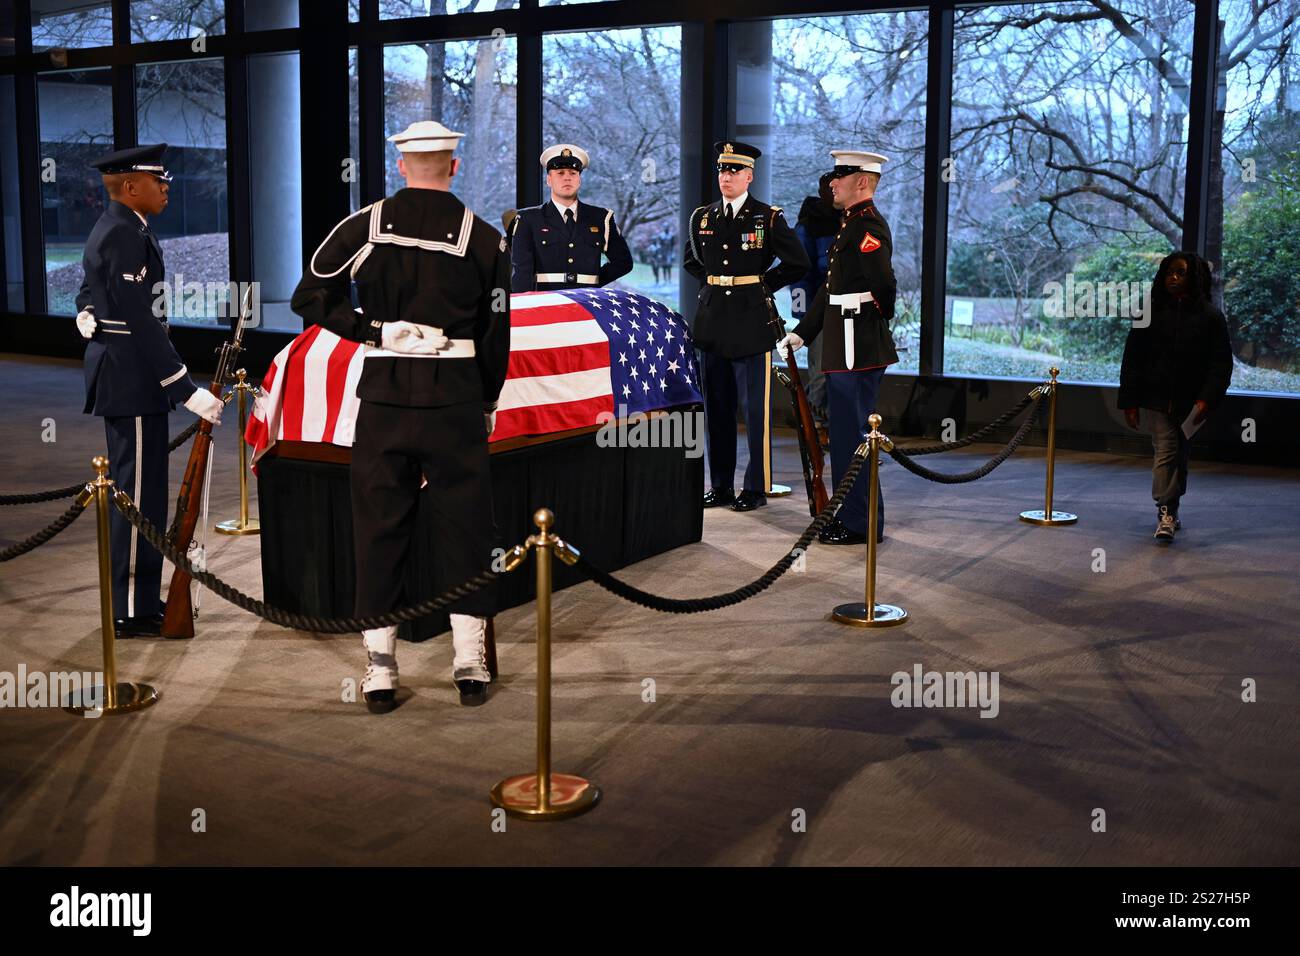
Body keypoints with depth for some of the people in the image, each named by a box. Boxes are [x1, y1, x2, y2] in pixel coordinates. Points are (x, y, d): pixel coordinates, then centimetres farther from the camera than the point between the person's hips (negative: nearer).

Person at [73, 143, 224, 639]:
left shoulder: (114, 228, 14)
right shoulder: (125, 235, -18)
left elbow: (87, 299, 25)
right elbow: (141, 321, -24)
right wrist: (187, 390, -25)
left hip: (115, 369, 11)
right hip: (133, 376, -11)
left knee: (133, 489, 16)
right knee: (139, 492, -4)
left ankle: (134, 598, 25)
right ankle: (132, 612, 3)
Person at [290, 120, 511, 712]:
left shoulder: (364, 226, 1)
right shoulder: (484, 238, 1)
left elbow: (309, 299, 0)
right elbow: (496, 336, 5)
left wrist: (370, 329, 5)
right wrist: (486, 406, 15)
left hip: (383, 396, 1)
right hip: (456, 396, 0)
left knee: (380, 527, 7)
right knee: (465, 525, 9)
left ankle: (379, 671, 10)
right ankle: (470, 663, 11)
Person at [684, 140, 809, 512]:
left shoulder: (768, 217, -3)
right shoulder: (703, 217, 10)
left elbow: (798, 263, -2)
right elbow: (691, 259, 26)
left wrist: (762, 285, -2)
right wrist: (711, 283, 12)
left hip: (752, 319, -5)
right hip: (712, 320, 5)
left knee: (756, 407, -2)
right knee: (716, 405, 9)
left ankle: (757, 487, 6)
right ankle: (721, 485, 17)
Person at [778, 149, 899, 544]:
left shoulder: (867, 225, -15)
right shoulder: (851, 223, 18)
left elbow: (885, 285, -25)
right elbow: (830, 288, 22)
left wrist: (879, 321, -7)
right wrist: (802, 332, 21)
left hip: (857, 349, -10)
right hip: (844, 348, 10)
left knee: (853, 434, -4)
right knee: (846, 433, 16)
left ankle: (861, 524, 4)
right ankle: (850, 514, 25)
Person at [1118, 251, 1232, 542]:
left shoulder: (1209, 316, 0)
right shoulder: (1151, 313, 2)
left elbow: (1221, 362, -2)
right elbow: (1132, 359, 3)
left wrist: (1207, 398, -15)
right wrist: (1130, 401, -3)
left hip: (1190, 402, 1)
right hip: (1156, 398, -1)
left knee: (1181, 454, 10)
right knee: (1166, 450, -10)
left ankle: (1169, 510, 25)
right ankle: (1166, 513, -9)